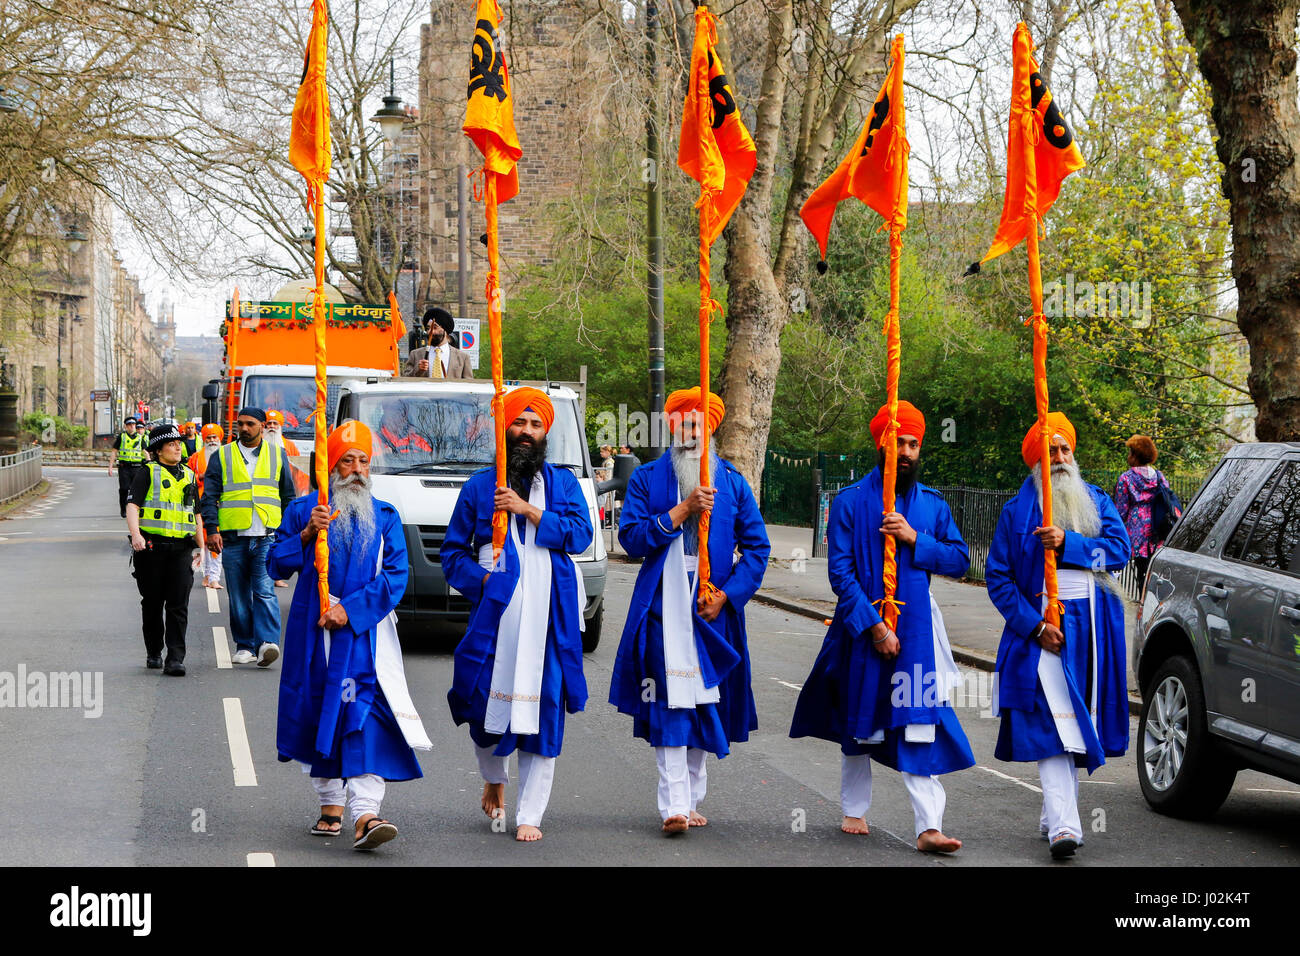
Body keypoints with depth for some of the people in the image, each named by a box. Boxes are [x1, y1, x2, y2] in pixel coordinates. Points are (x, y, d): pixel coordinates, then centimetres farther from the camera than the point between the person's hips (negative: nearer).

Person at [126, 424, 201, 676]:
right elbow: (132, 505, -8)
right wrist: (136, 534, -24)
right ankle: (153, 653, 22)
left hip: (181, 548, 3)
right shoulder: (147, 473, 2)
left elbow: (196, 513, 25)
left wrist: (201, 546, 21)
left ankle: (175, 659, -9)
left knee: (178, 605, -7)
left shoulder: (189, 475, 17)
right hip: (151, 547, -3)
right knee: (152, 603, 7)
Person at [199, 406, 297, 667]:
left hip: (267, 537, -1)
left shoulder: (277, 455, 13)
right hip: (233, 538, 1)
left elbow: (288, 496, 17)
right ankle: (245, 646, 13)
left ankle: (267, 642, -21)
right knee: (239, 596, 5)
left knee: (265, 592, -14)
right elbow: (209, 497, 7)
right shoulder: (221, 456, 10)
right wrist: (212, 530, -5)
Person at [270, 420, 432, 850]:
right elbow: (276, 564, 2)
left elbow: (395, 575, -1)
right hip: (313, 634, 1)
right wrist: (306, 534, -14)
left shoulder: (385, 517, 9)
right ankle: (331, 805, 20)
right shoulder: (302, 510, 9)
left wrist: (350, 608, -12)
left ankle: (364, 814, -26)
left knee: (366, 716, -16)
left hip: (365, 633, -1)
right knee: (319, 716, 6)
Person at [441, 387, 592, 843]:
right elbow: (452, 552, 12)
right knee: (485, 700, -2)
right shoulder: (479, 486, 12)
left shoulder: (563, 483, 12)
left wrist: (528, 510, -10)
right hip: (494, 611, 0)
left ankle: (529, 815, 3)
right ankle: (494, 779, 30)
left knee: (543, 707, -4)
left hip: (549, 615, 0)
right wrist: (481, 577, -6)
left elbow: (580, 535, -3)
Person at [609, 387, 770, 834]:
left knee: (706, 702, 5)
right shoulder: (647, 478, 6)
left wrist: (727, 594, -3)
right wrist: (682, 511, -13)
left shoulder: (731, 482, 10)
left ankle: (692, 799, 16)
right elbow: (631, 537, -4)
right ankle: (674, 806, -14)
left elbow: (756, 546, 9)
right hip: (664, 608, -2)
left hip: (713, 609, 2)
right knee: (670, 704, -10)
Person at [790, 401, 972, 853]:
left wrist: (915, 539, -10)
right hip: (862, 628, -1)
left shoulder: (932, 505, 8)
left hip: (916, 629, 1)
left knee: (920, 723, -9)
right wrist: (873, 625, -14)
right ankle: (854, 810, 32)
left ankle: (928, 827, -13)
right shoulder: (850, 502, -2)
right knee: (858, 724, 13)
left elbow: (959, 560, 6)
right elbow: (840, 571, -7)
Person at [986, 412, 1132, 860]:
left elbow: (1119, 549, -3)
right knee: (1053, 726, -14)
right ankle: (1063, 827, -22)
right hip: (1043, 628, -3)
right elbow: (998, 577, 1)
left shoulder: (1097, 501, 13)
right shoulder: (1017, 511, 5)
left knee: (1079, 724, 7)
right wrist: (1034, 625, -11)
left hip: (1094, 628, 3)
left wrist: (1068, 543, -18)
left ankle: (1054, 817, 21)